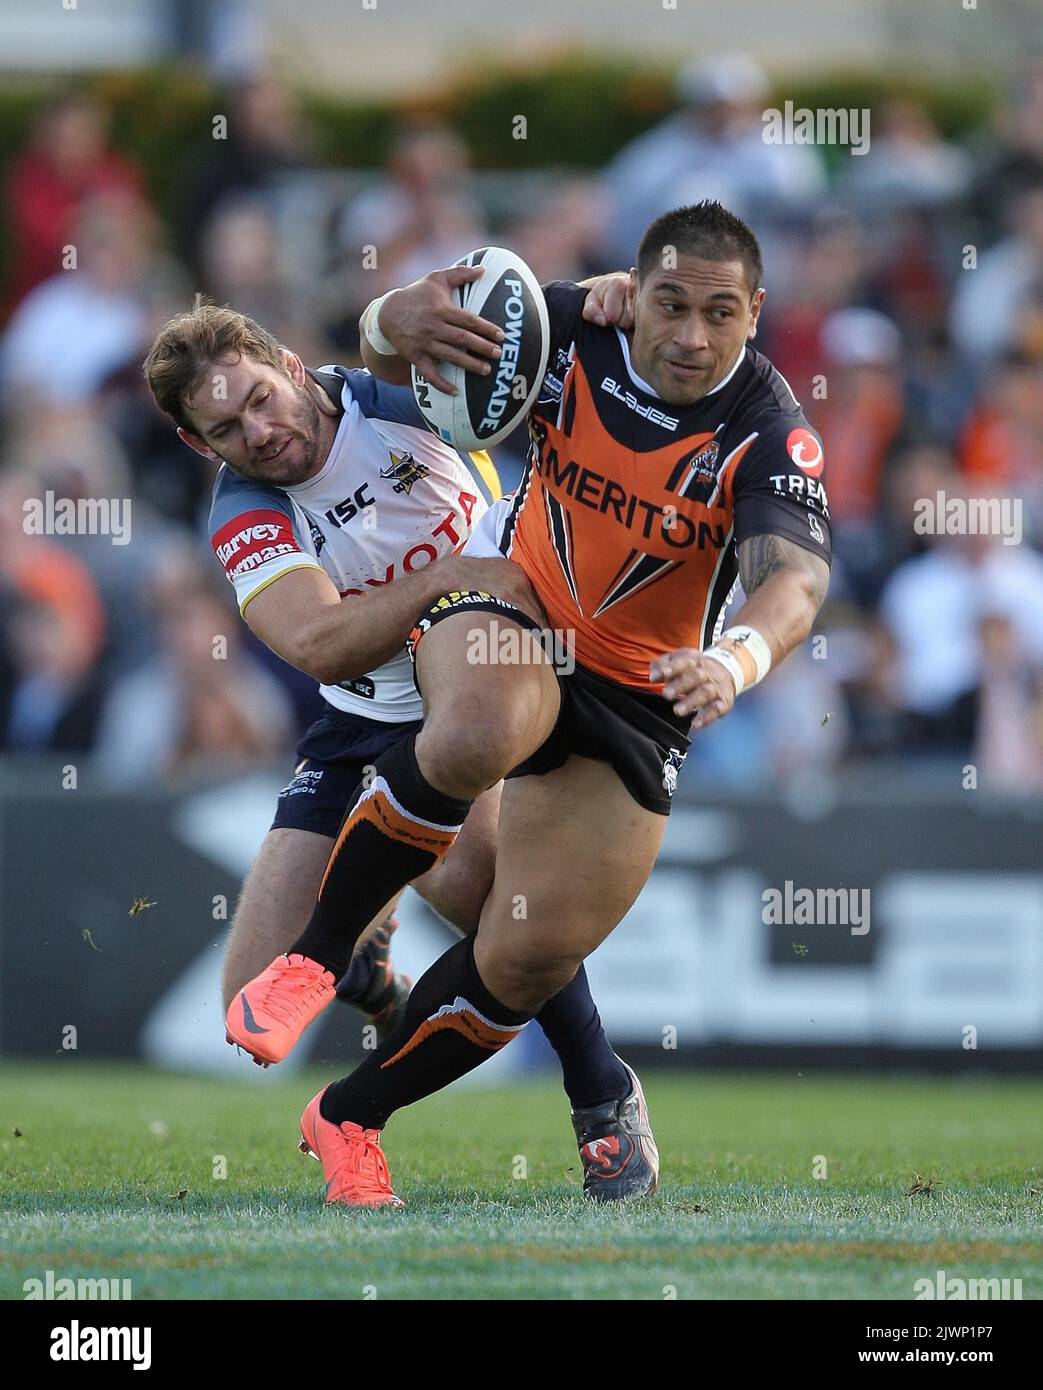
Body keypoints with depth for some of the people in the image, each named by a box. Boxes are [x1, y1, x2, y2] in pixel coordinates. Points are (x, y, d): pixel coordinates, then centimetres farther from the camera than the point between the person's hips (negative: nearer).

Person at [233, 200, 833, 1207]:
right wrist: (397, 322, -32)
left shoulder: (767, 434, -21)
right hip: (506, 600, -1)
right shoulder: (566, 333, -15)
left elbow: (795, 577, -36)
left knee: (534, 957, -3)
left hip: (636, 694, 1)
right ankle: (316, 952, -19)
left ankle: (349, 1119, 20)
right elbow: (385, 358, -5)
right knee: (482, 733, -38)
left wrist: (737, 661, -59)